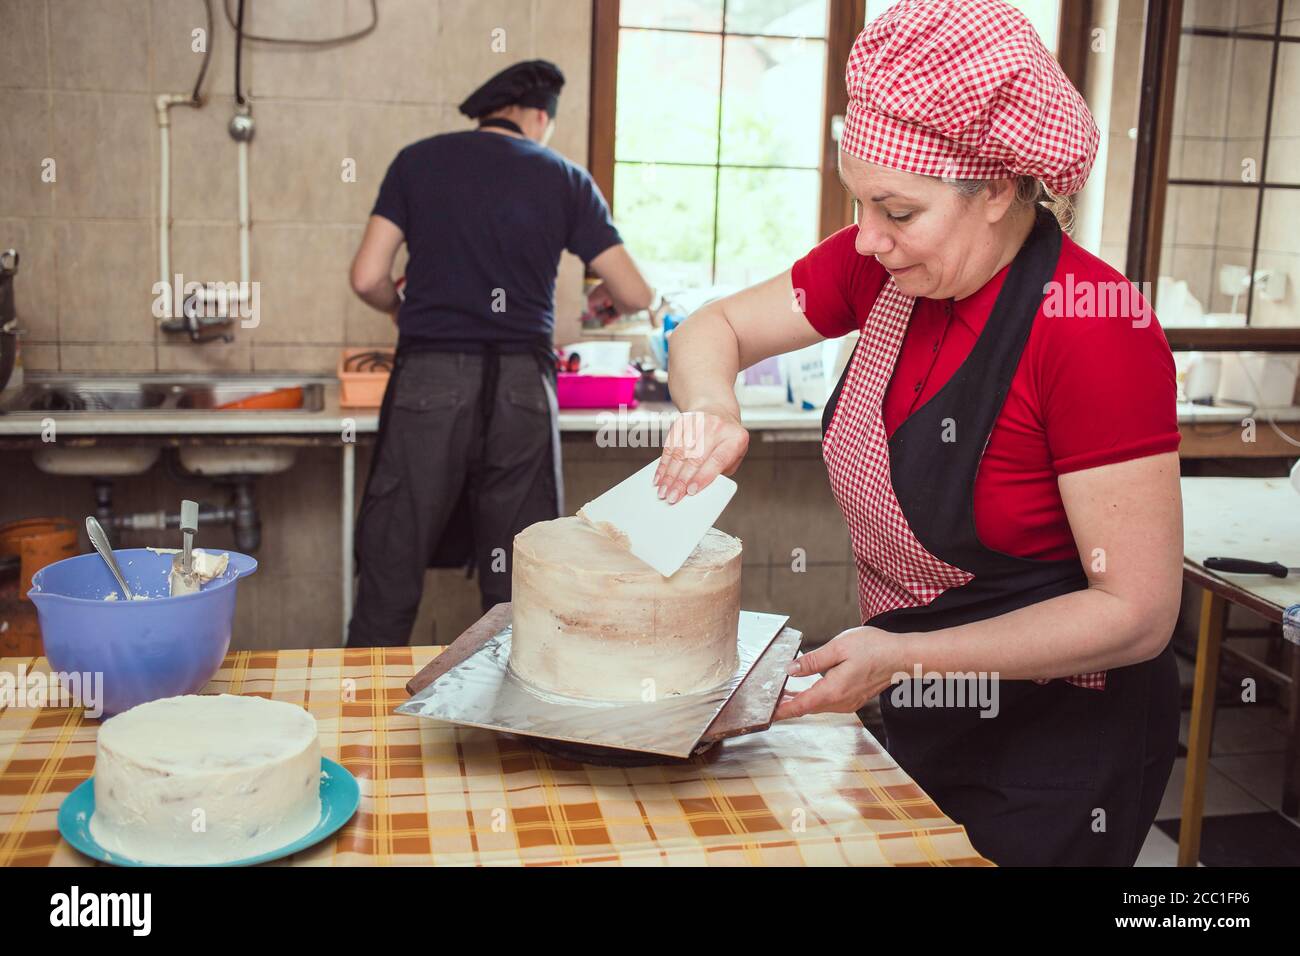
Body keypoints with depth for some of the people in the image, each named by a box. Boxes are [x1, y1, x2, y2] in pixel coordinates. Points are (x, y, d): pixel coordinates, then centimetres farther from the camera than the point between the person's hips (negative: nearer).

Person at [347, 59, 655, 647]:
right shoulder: (565, 180, 8)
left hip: (429, 383, 0)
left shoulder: (417, 161, 7)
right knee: (514, 580, 9)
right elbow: (635, 295, 8)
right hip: (521, 386, 1)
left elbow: (368, 278, 1)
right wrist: (605, 300, 30)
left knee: (390, 573, 7)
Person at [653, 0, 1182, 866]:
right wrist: (710, 411, -20)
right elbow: (715, 329, 4)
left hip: (1058, 756, -6)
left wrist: (904, 656, -29)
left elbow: (1139, 613, -24)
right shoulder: (881, 266, -8)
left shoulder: (1096, 330, -27)